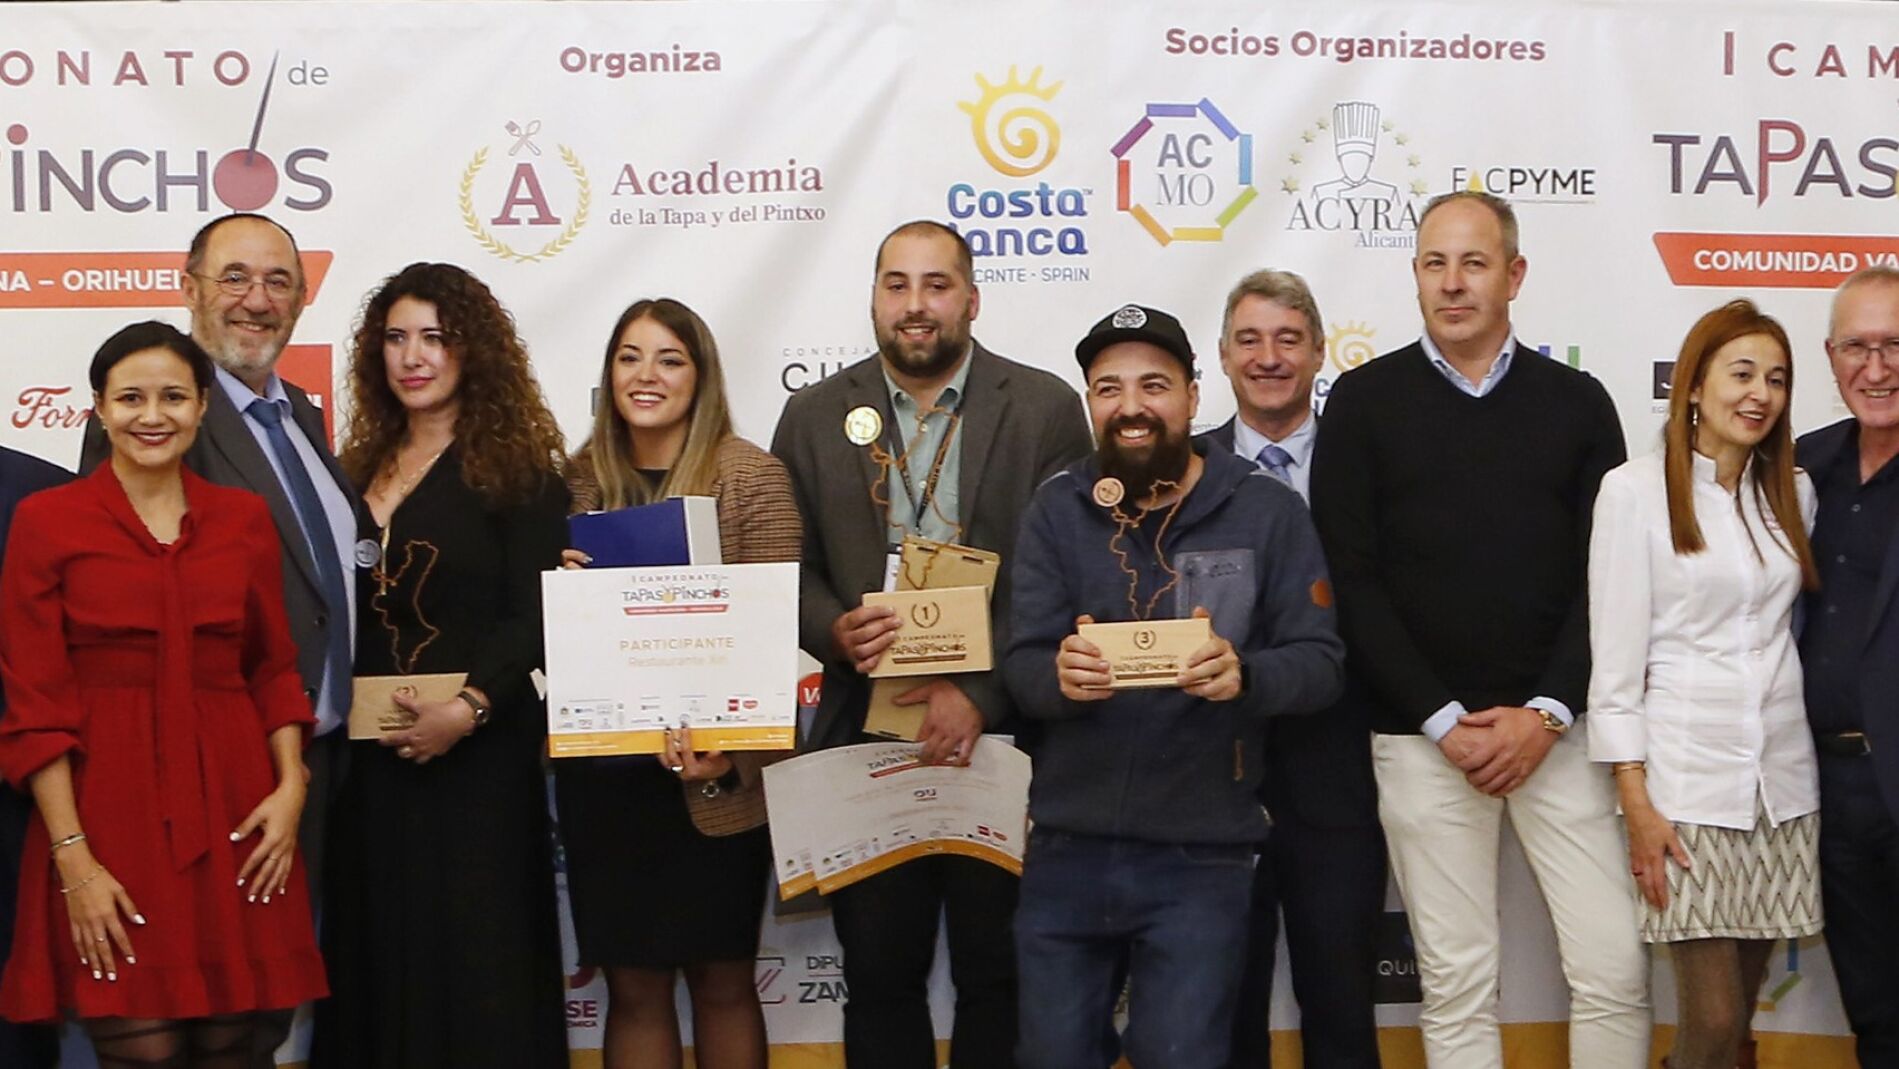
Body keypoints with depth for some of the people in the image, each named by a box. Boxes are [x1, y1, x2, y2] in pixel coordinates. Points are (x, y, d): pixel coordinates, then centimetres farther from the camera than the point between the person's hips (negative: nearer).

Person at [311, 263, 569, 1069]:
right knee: (379, 953, 10)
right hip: (371, 755, 6)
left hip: (476, 755, -6)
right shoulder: (361, 468, 14)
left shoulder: (517, 467, -4)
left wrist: (469, 709, -22)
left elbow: (535, 614, -11)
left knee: (474, 961, -1)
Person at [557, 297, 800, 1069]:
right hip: (603, 775, 3)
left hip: (714, 781, -3)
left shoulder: (752, 477, -5)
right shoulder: (580, 480, 7)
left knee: (721, 979, 10)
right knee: (633, 985, 8)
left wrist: (725, 752, -22)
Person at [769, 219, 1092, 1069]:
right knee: (879, 975, 9)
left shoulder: (1045, 408, 0)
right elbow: (791, 568, 8)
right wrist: (834, 631, -14)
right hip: (866, 740, 2)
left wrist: (980, 695, -14)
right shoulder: (815, 416, 8)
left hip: (1000, 739, -2)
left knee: (998, 974, 7)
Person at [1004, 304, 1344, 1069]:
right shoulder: (1056, 512, 3)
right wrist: (1060, 675, -25)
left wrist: (1244, 676, -26)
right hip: (1066, 851, 2)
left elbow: (1320, 663, -5)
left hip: (1200, 859, -2)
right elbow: (1021, 665, -2)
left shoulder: (1267, 511, -3)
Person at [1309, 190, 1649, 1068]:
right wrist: (1443, 721, -9)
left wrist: (1545, 714, -8)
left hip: (1553, 728, 1)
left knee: (1614, 969, -1)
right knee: (1457, 983, 2)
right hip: (1420, 735, -1)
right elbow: (1351, 579, -3)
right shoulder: (1365, 402, 2)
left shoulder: (1577, 404, 7)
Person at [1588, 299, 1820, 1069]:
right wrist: (1636, 804, -11)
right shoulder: (1635, 491, -6)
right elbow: (1615, 658, -8)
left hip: (1782, 780, 5)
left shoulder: (1792, 492, 10)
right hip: (1687, 775, -5)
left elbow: (1796, 624, 14)